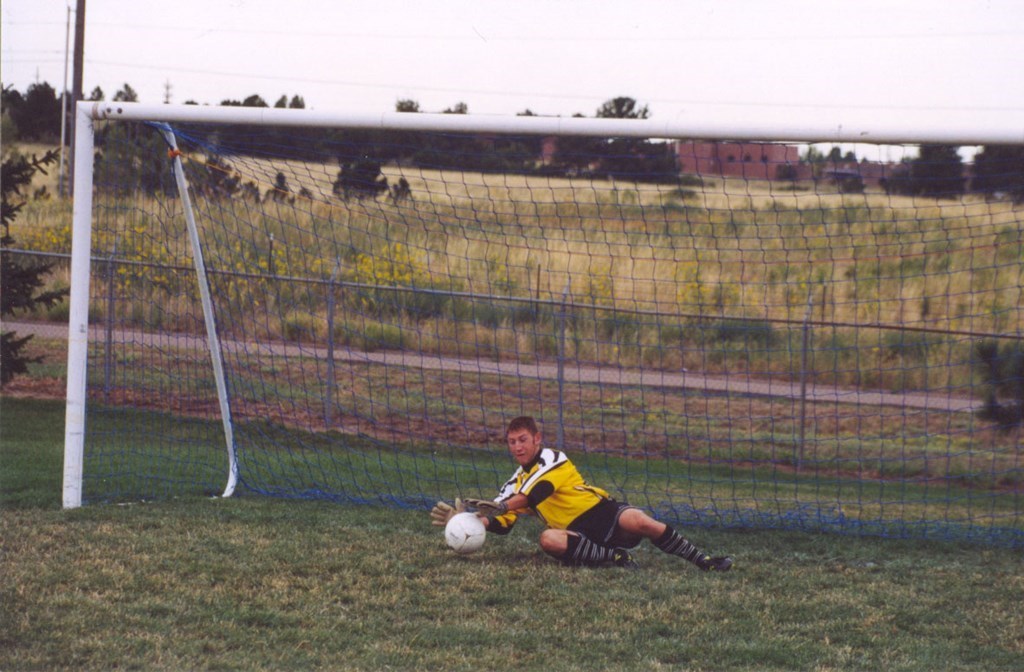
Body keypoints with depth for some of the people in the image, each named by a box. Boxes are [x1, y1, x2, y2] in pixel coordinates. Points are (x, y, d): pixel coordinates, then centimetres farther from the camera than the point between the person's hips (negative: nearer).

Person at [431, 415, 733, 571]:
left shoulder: (553, 459, -1)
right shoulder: (515, 483, 19)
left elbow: (535, 493, -18)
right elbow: (501, 524, 15)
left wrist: (500, 507, -31)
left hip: (605, 514, -4)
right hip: (580, 535, 4)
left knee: (637, 521, -35)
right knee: (549, 540, -32)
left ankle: (704, 561, -23)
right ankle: (615, 558, -28)